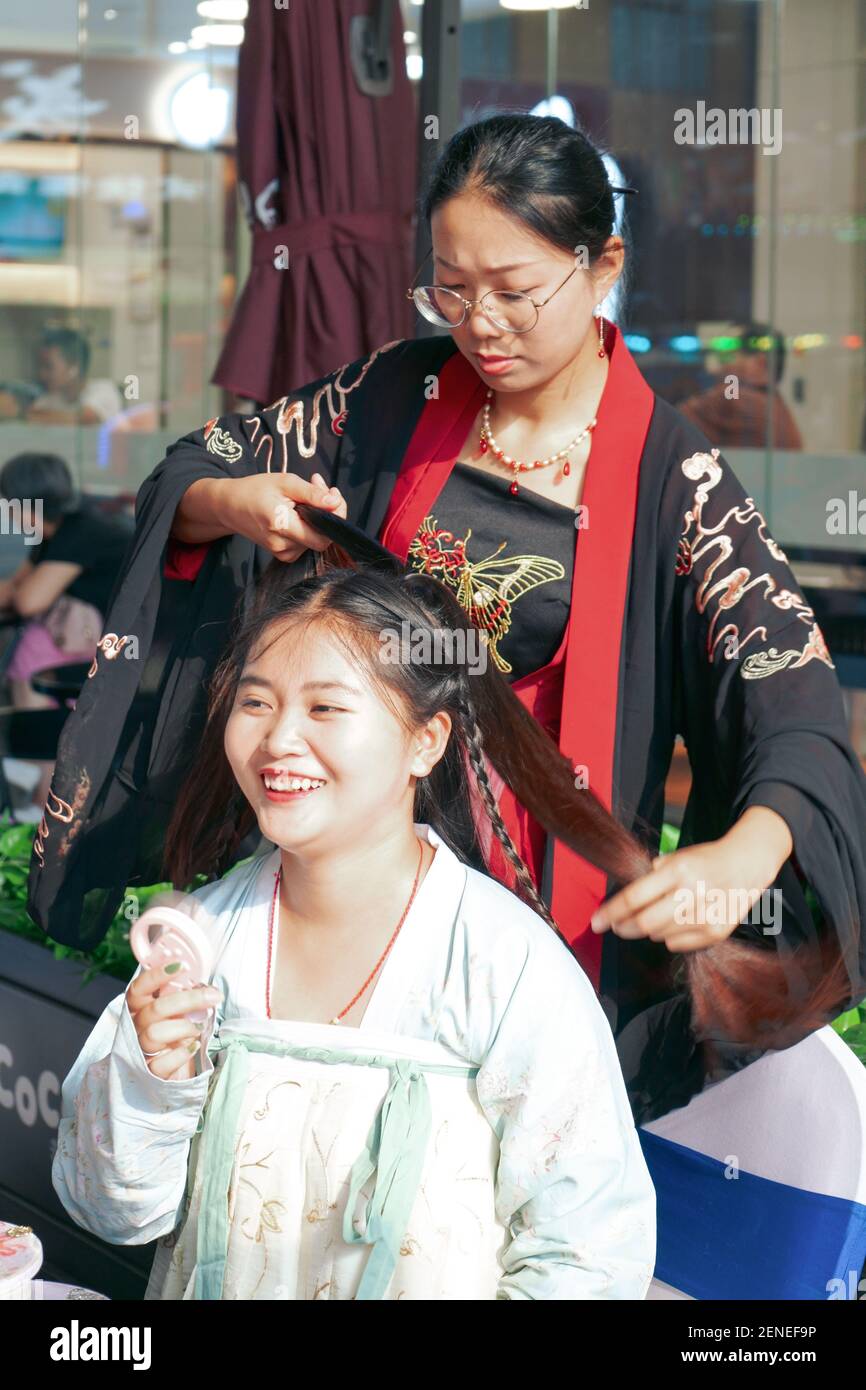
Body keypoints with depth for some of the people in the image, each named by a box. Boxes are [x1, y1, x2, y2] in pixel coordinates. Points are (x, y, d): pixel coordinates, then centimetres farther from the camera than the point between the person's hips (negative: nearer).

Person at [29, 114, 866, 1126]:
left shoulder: (667, 473, -9)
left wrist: (741, 857, -38)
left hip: (545, 890, -3)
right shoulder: (404, 391, 2)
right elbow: (190, 473, 11)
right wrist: (234, 504, -14)